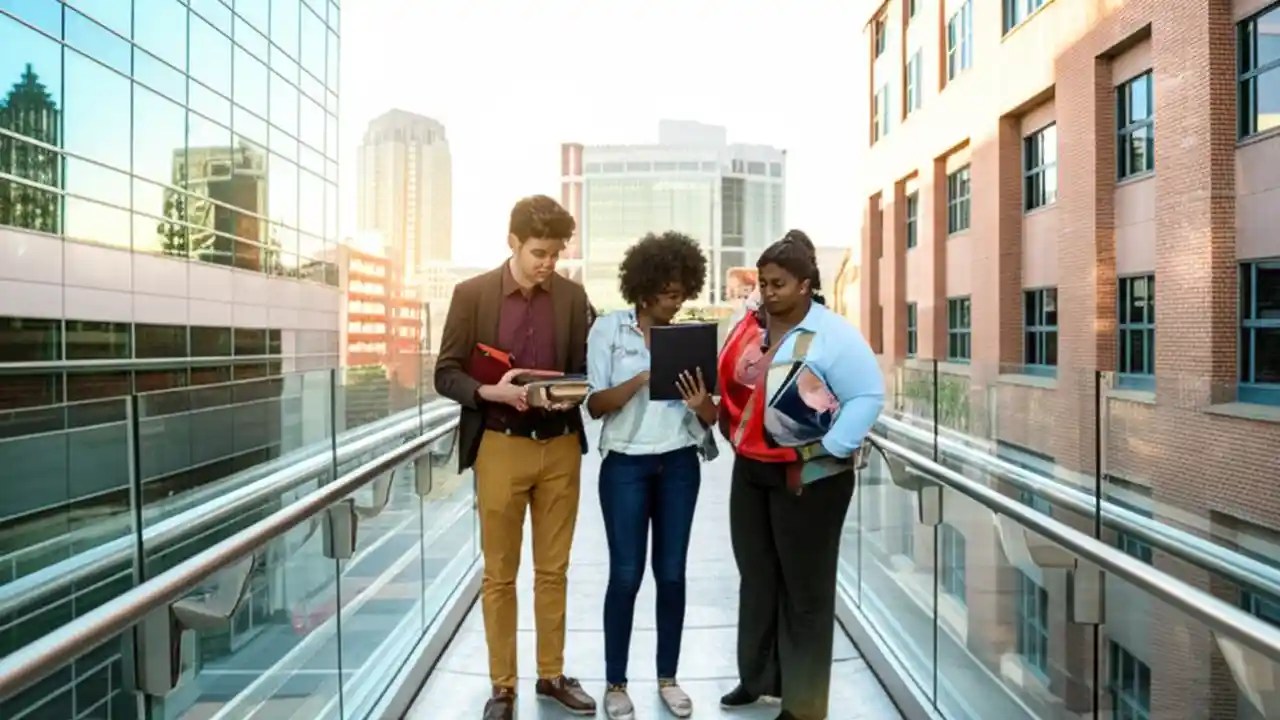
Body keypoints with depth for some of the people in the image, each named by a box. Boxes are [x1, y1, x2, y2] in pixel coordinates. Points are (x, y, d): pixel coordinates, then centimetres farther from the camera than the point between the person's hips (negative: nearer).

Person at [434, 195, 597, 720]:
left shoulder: (573, 297, 4)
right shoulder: (472, 294, -3)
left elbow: (584, 369, 9)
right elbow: (446, 375, -3)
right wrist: (492, 391, -21)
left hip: (561, 446, 2)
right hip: (501, 446, -2)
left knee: (554, 570, 13)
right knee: (498, 574, 8)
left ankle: (552, 675, 29)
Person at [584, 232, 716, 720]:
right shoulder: (608, 328, -2)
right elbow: (595, 404, -7)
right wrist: (641, 379, -23)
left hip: (679, 464, 3)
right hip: (626, 465, -3)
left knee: (672, 573, 8)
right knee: (626, 575, 0)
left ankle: (667, 677, 23)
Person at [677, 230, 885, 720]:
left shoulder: (833, 334, -13)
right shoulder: (746, 328, 6)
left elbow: (867, 397, -15)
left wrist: (825, 453, -21)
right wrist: (708, 409, -3)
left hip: (808, 477, -6)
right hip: (749, 470, 7)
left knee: (805, 588, 6)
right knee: (756, 578, 18)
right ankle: (758, 676, 36)